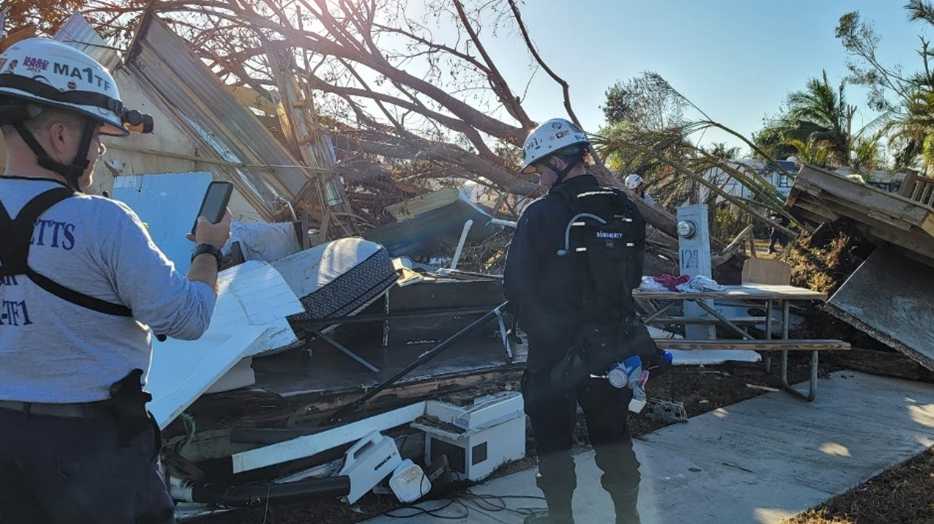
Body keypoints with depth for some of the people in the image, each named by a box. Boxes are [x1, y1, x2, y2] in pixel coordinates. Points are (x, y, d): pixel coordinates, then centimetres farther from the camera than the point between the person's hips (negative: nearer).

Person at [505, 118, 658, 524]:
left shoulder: (541, 215, -17)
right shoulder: (624, 211, -1)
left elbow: (516, 286, -13)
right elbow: (633, 277, 8)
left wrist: (536, 324, 5)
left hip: (554, 347, -5)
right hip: (613, 345, 5)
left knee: (553, 435, 11)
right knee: (612, 432, 18)